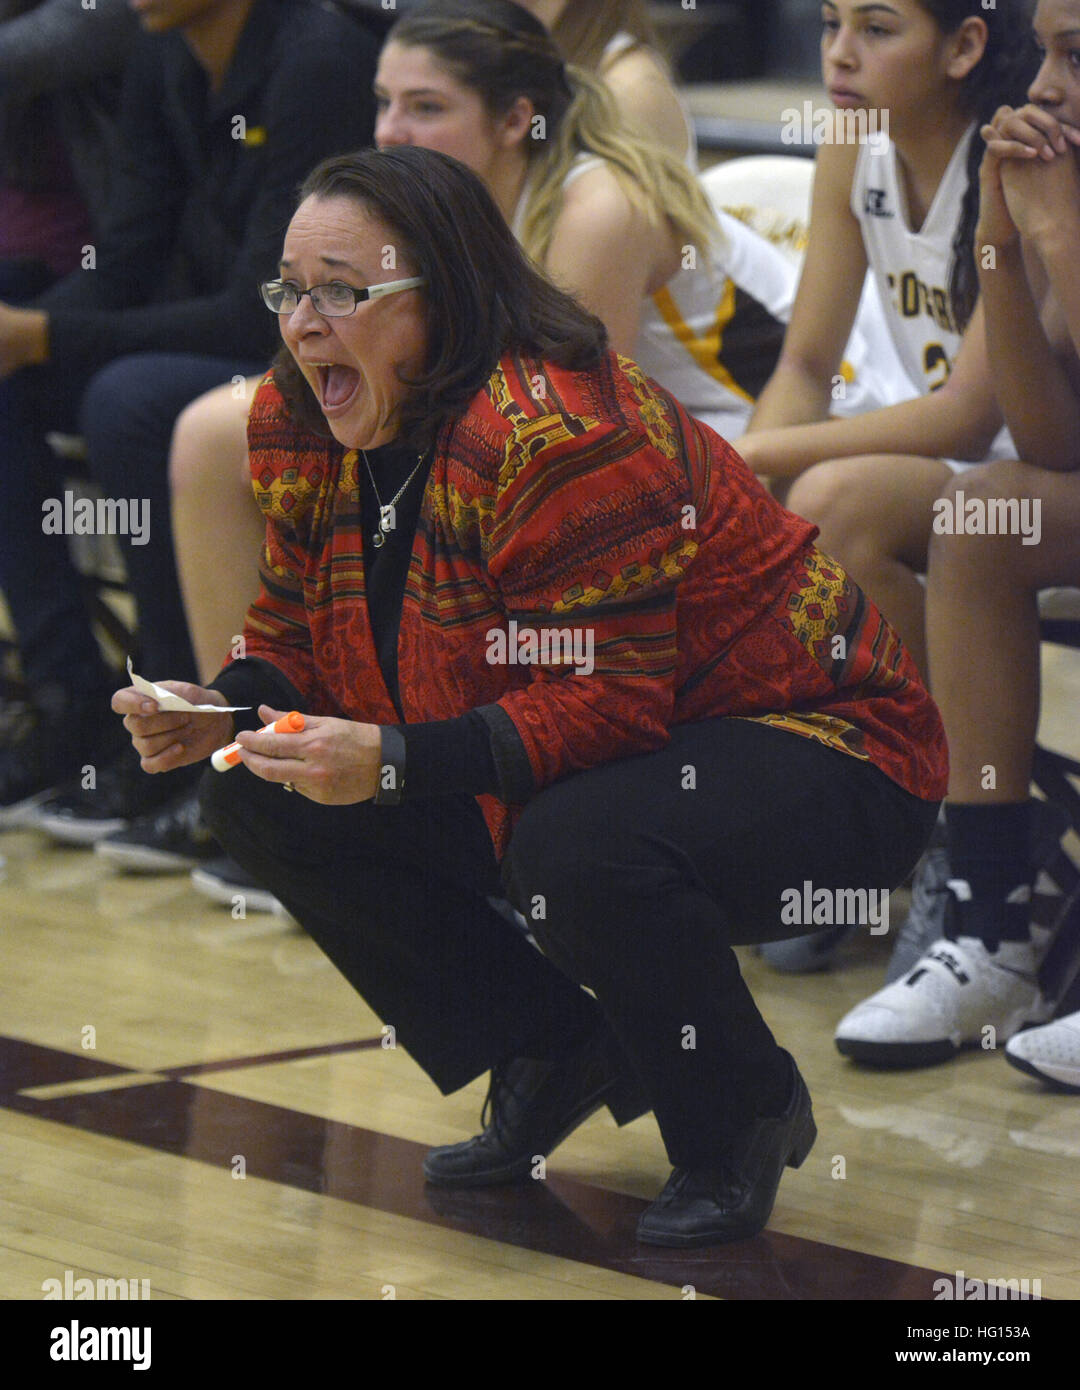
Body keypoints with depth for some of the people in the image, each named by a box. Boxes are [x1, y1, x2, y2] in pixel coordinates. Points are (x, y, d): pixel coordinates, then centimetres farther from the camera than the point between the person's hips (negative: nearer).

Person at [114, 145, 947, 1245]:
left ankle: (745, 1120, -8)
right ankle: (552, 1061, 9)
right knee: (257, 805, -4)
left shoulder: (564, 435, -30)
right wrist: (225, 709, -15)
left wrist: (394, 763, -39)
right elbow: (297, 638, 8)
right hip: (533, 770, 9)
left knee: (578, 849, -39)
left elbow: (606, 706, -32)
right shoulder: (300, 425, -2)